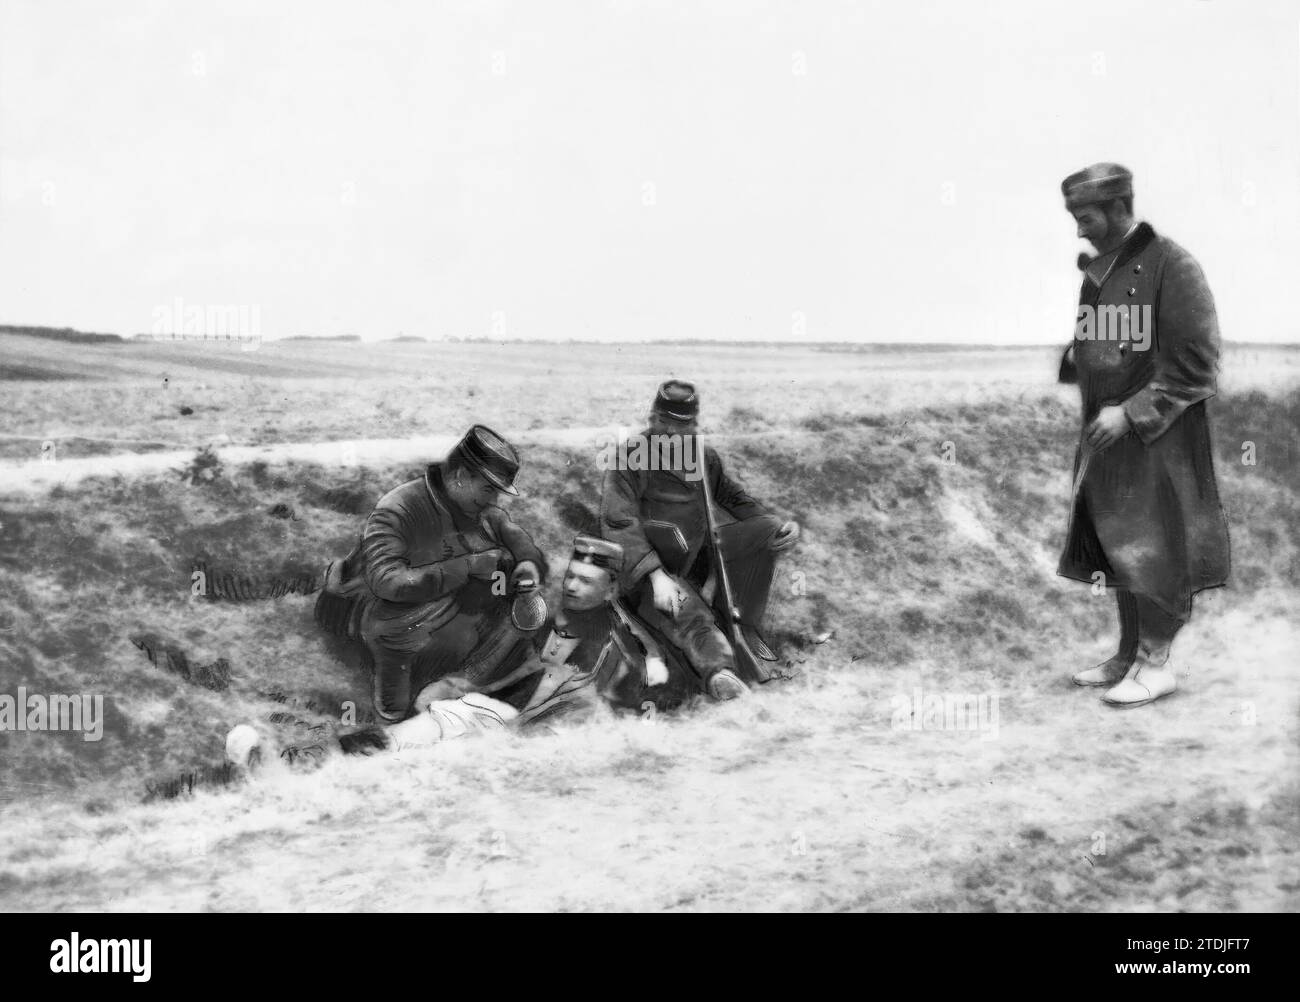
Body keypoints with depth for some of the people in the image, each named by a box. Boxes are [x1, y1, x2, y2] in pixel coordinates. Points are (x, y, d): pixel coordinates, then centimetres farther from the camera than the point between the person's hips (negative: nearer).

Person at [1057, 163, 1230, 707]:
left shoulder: (1171, 267, -13)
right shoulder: (1096, 271, 10)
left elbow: (1193, 364, -15)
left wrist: (1133, 412, -19)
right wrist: (1063, 363, 0)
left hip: (1160, 436, -7)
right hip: (1107, 435, 8)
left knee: (1152, 549, -3)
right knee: (1115, 550, 13)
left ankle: (1156, 662, 7)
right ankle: (1128, 654, 24)